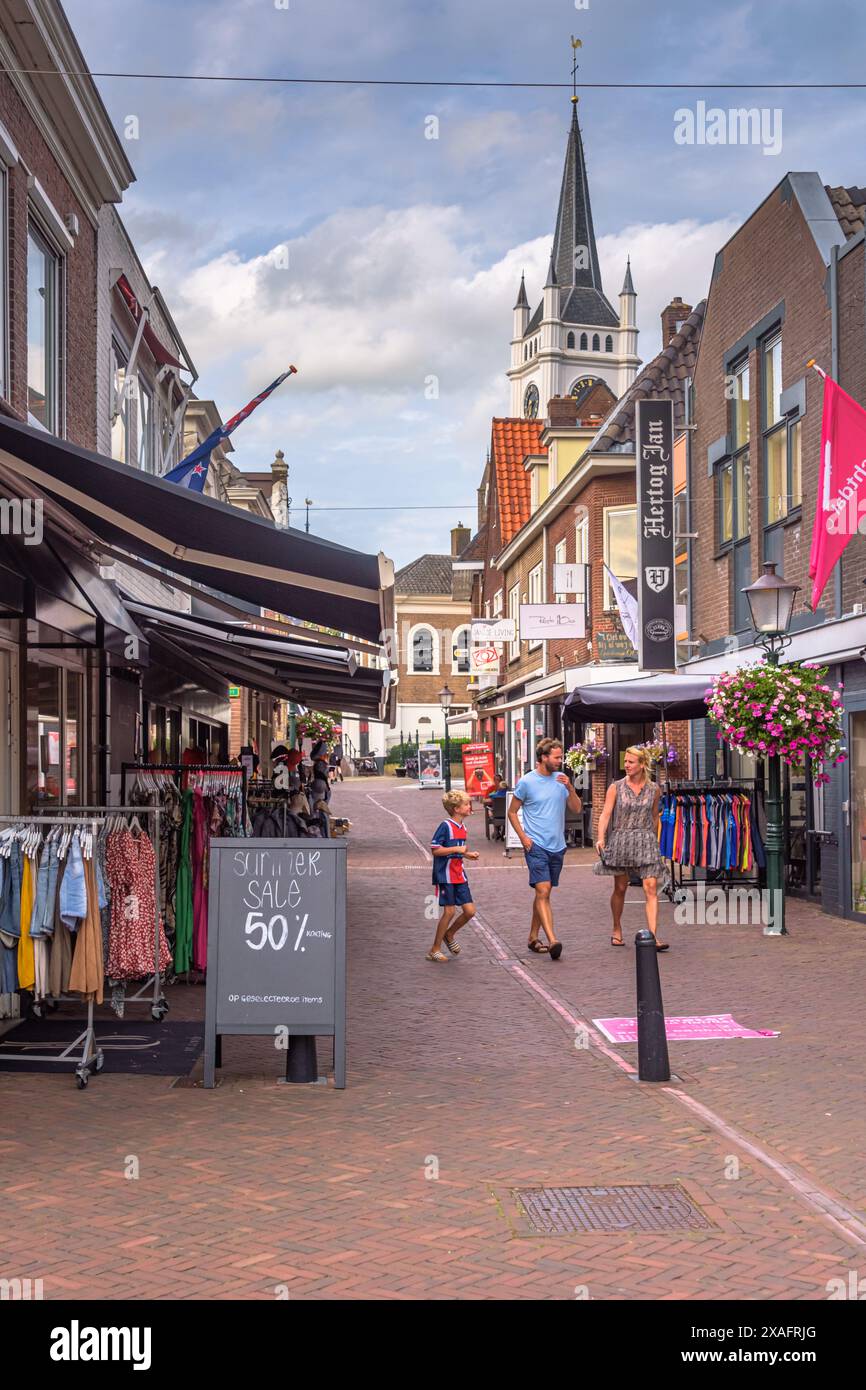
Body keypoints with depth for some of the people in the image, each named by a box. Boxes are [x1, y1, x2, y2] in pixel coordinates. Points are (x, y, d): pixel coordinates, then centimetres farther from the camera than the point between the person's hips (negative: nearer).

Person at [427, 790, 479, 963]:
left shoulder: (462, 828, 12)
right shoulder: (445, 826, -14)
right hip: (445, 875, -8)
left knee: (470, 910, 2)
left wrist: (467, 854, 6)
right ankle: (435, 950, 8)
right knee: (449, 911, -5)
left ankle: (449, 935, 26)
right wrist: (457, 849, -22)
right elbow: (435, 850, -18)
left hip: (459, 875, 8)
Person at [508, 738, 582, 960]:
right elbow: (512, 812, 3)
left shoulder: (561, 779, 7)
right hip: (536, 846, -5)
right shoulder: (527, 782, -5)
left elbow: (577, 810, 7)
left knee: (543, 893, 13)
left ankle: (533, 937, 23)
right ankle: (552, 940, -24)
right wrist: (523, 837, -8)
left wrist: (570, 788, -10)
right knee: (543, 891, -16)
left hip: (557, 846, 5)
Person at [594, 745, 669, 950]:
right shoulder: (616, 787, 0)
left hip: (646, 841, 0)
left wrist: (655, 841, 23)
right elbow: (605, 814, -7)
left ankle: (653, 936, -15)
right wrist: (600, 838, -22)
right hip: (620, 840, 0)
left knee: (651, 888, -12)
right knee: (620, 888, 10)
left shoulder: (653, 789, 4)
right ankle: (617, 930, 30)